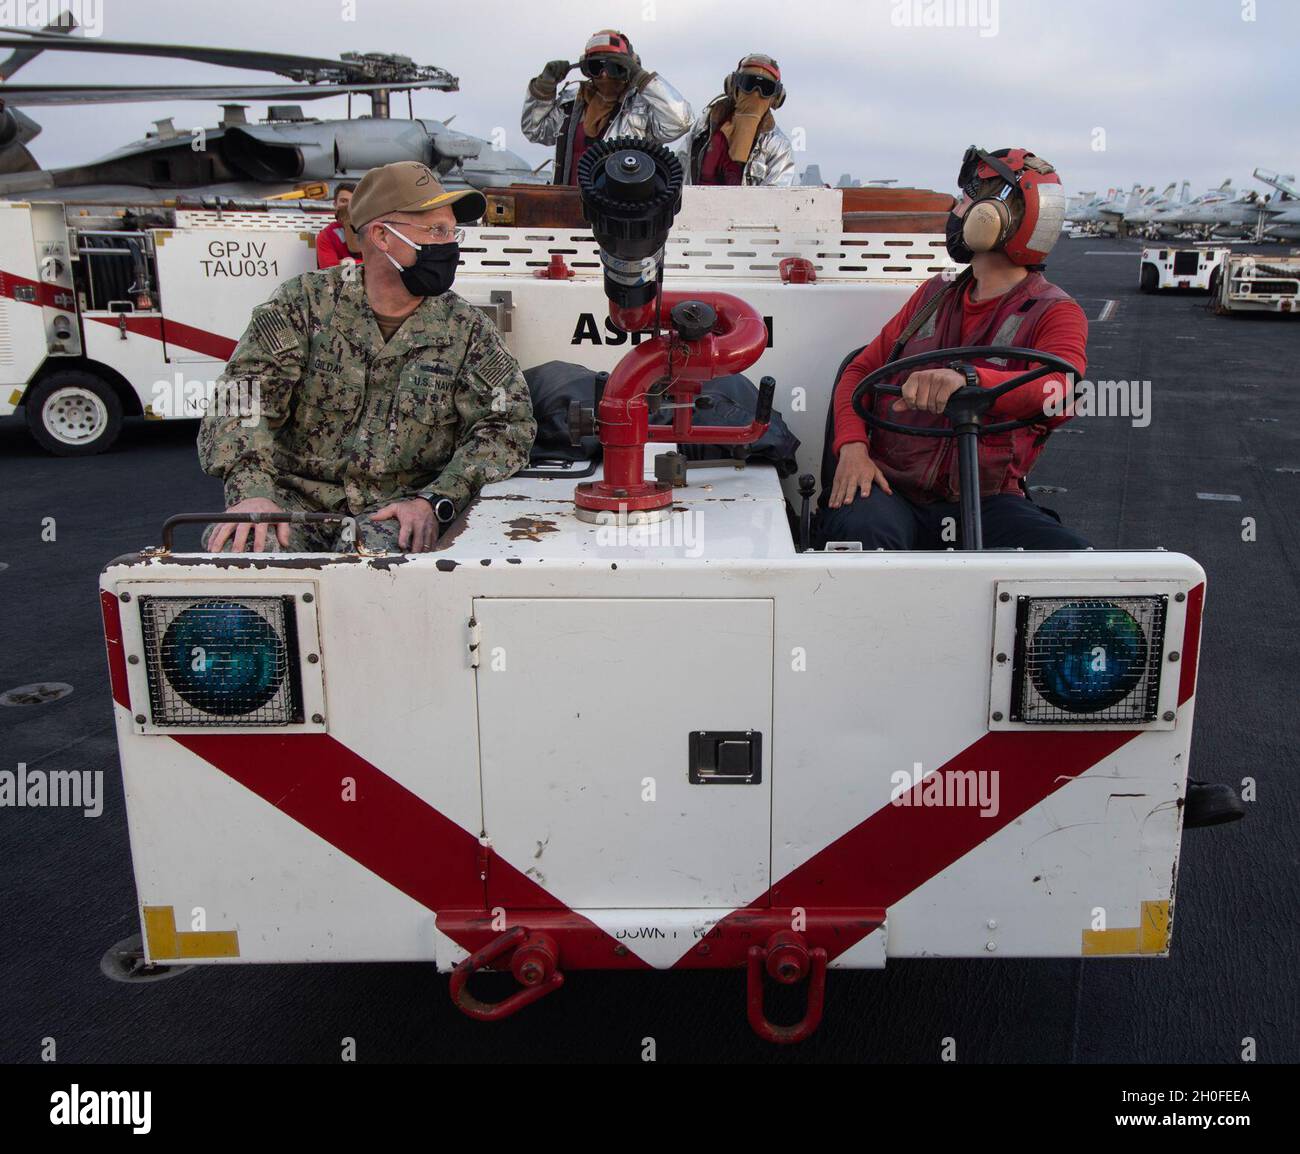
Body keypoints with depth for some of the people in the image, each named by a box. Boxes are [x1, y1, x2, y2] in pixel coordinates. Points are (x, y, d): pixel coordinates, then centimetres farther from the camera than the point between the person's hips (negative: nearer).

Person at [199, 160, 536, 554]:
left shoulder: (466, 328, 7)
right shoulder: (303, 302, 4)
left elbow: (510, 422, -2)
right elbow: (244, 395, -5)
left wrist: (435, 500, -17)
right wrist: (251, 489, -25)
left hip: (397, 507, 1)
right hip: (296, 494, 0)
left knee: (381, 551, -34)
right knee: (242, 549, -31)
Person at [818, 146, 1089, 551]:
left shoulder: (1054, 314, 3)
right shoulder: (936, 293, 20)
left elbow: (1063, 392, -20)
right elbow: (861, 369, 17)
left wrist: (968, 380, -41)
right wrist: (852, 444, -6)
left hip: (984, 502, -2)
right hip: (891, 485, 2)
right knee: (860, 529, -34)